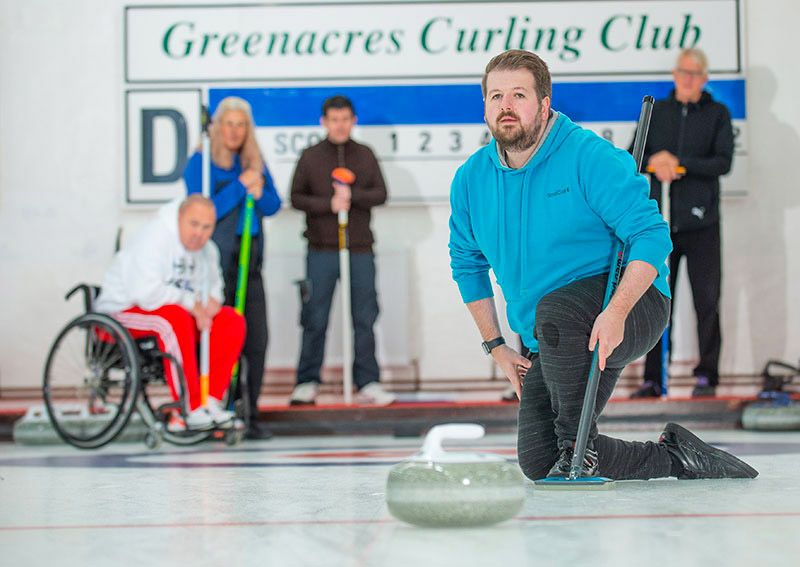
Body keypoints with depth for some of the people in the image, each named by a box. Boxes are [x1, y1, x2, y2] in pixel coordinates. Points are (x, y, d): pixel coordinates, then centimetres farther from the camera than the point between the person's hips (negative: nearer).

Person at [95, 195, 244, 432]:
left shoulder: (207, 250, 6)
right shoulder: (154, 238, -20)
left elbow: (213, 283, 22)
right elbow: (146, 293, -30)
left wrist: (213, 299, -3)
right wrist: (191, 304, -23)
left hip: (180, 314, 8)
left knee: (233, 322, -10)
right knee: (176, 318, -39)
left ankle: (209, 403, -11)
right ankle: (189, 410, -32)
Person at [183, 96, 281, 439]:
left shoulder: (255, 162, 14)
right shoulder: (201, 162, -3)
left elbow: (273, 206, 12)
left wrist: (259, 193, -9)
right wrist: (240, 186, -15)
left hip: (250, 265, 5)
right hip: (216, 265, -5)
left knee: (257, 341, 2)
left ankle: (250, 417, 10)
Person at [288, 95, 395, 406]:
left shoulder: (366, 155, 10)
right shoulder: (310, 156, 5)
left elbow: (381, 193, 4)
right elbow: (296, 197, 2)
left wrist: (353, 196, -14)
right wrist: (329, 205, -13)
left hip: (360, 249, 2)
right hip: (322, 249, -1)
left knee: (365, 318, 2)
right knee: (315, 318, -1)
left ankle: (368, 383, 8)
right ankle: (307, 383, 8)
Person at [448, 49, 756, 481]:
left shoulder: (588, 156, -16)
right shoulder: (471, 179, 2)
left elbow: (651, 235, -20)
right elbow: (468, 265, 17)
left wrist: (615, 313, -33)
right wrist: (495, 346, 11)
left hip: (631, 305, -6)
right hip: (552, 344, 6)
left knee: (555, 310, -38)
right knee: (537, 462, -3)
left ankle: (578, 444, -20)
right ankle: (673, 456, 13)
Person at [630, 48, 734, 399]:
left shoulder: (717, 114, 7)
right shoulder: (656, 112, 14)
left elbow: (723, 161, -4)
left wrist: (679, 163, -15)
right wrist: (654, 162, -11)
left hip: (701, 221, -2)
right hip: (661, 220, 2)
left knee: (707, 299, -3)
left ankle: (707, 375, 5)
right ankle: (653, 379, 6)